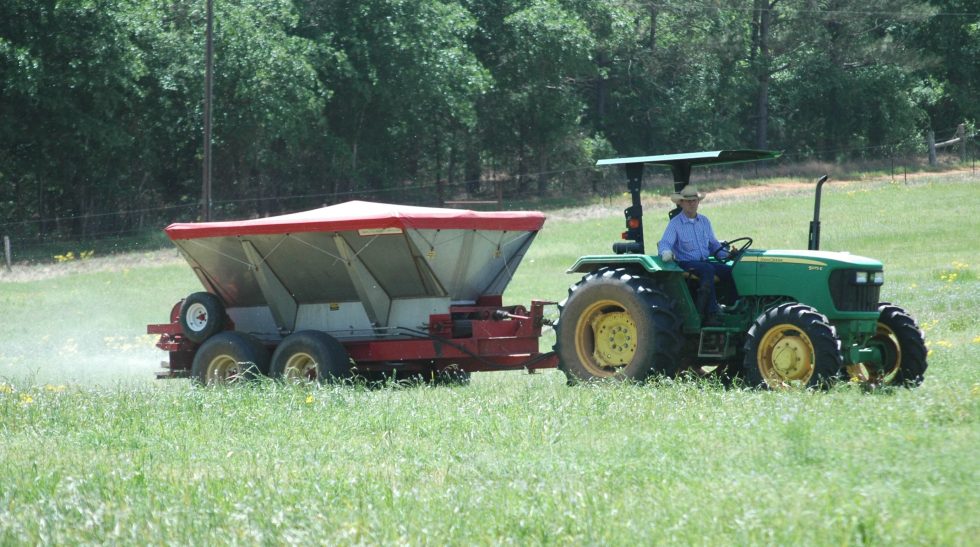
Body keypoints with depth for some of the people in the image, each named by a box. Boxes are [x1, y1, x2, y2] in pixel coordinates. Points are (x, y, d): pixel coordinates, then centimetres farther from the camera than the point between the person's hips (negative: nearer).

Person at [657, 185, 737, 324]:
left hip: (705, 261, 5)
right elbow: (664, 243, -12)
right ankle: (711, 313, -35)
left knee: (729, 270, -22)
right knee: (708, 270, -36)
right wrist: (666, 253, -35)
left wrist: (726, 254, 6)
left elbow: (713, 244, 24)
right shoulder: (675, 224, 0)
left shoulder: (704, 221, 18)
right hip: (686, 263, -5)